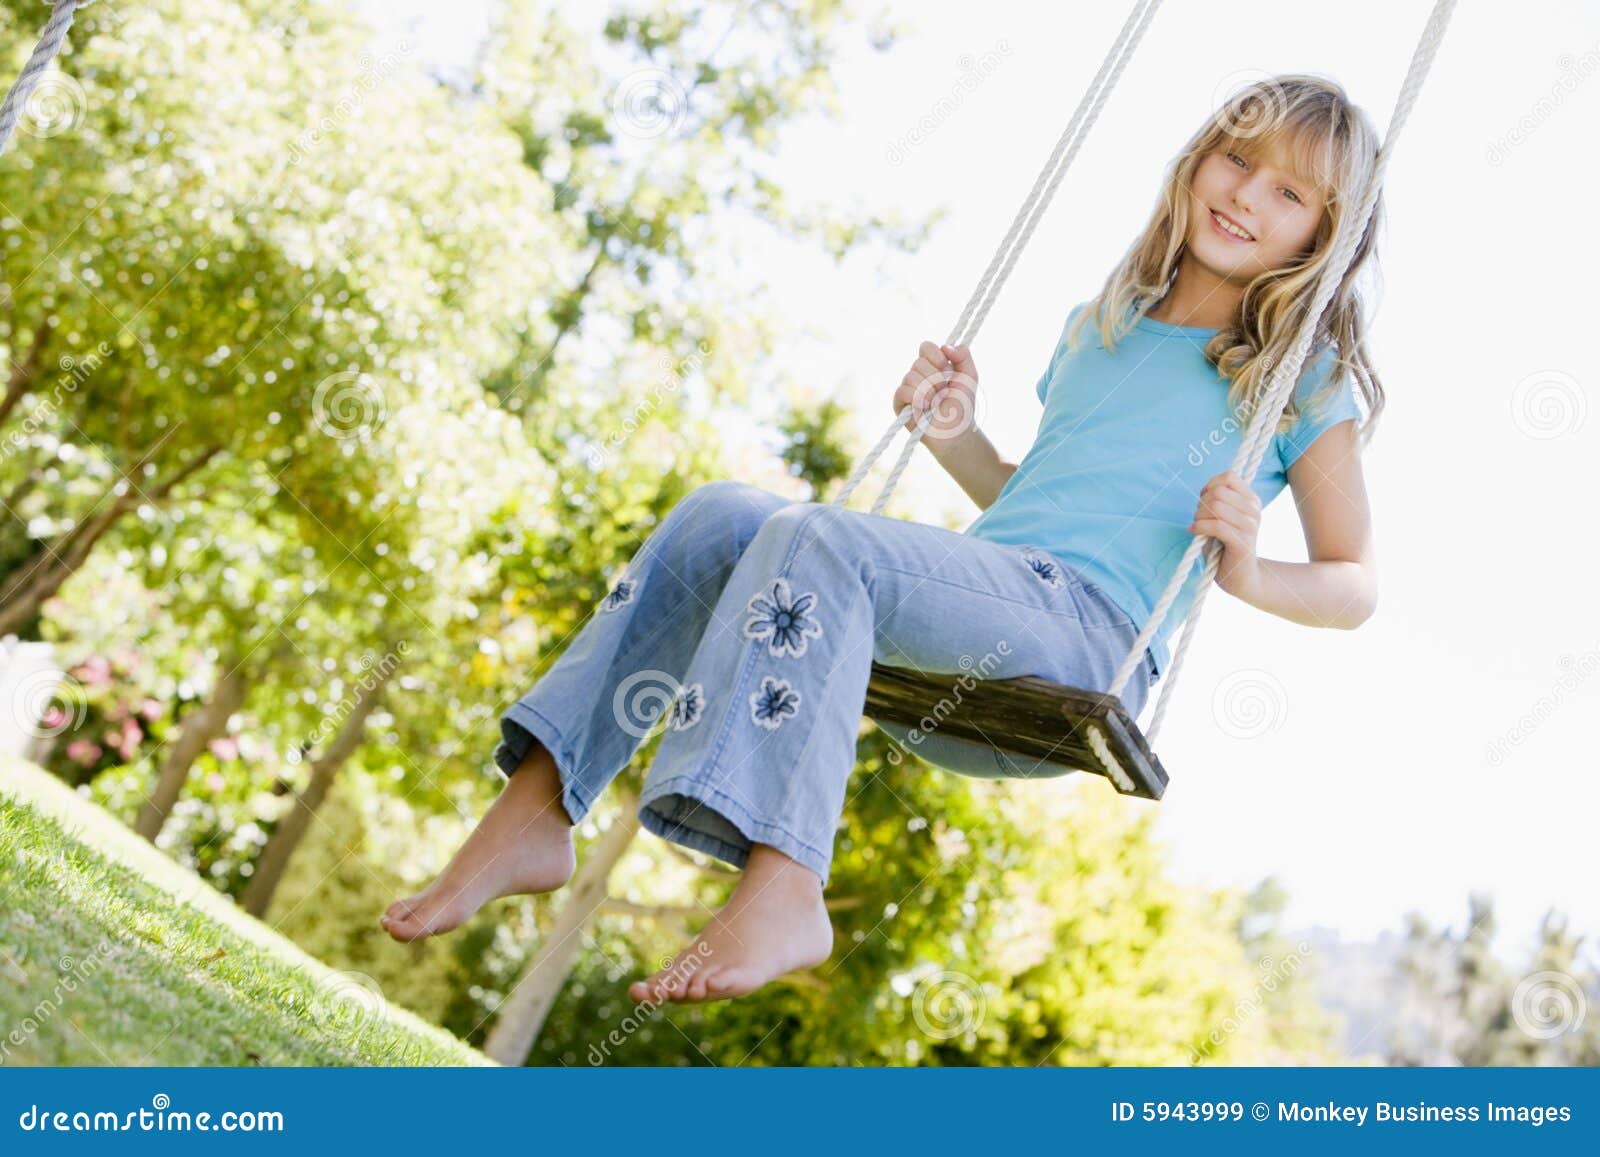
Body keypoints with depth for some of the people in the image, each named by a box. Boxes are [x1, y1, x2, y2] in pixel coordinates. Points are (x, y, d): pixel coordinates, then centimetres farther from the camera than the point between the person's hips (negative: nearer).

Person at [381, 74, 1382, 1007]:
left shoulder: (1298, 375, 8)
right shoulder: (1096, 328, 25)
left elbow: (1356, 586, 6)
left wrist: (1246, 571, -13)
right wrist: (957, 438, 15)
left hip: (1091, 629, -6)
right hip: (977, 606, 7)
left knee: (817, 536, -31)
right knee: (724, 516, -15)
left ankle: (782, 892, -43)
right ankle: (535, 810, -20)